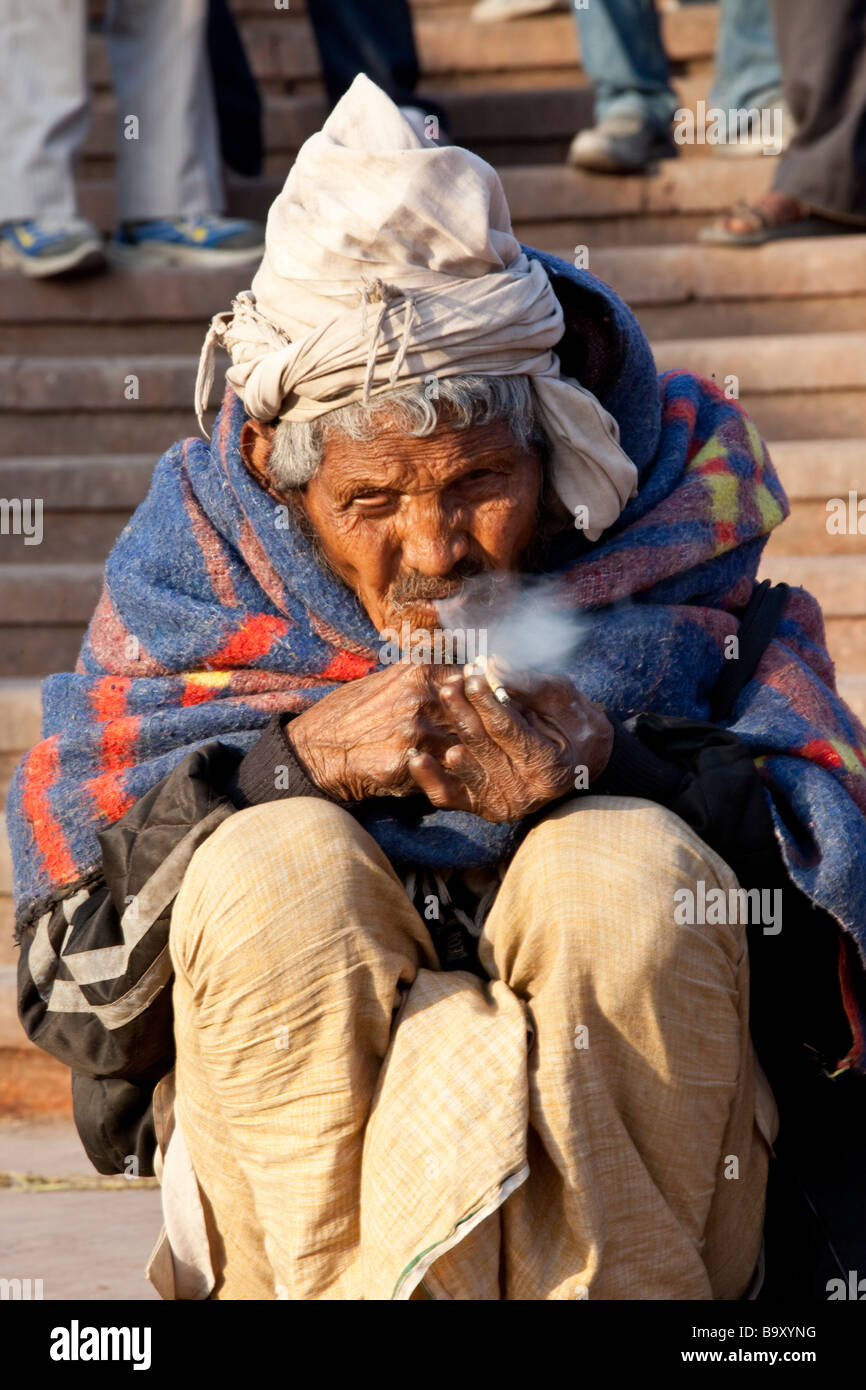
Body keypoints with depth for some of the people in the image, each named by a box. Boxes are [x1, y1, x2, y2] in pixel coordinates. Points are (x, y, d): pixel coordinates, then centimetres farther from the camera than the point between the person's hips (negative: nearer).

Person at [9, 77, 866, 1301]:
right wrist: (301, 759, -21)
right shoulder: (202, 555, 0)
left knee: (629, 864, -28)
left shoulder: (675, 508, -2)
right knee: (272, 864, -27)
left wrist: (606, 764, -26)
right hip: (287, 1097, 1)